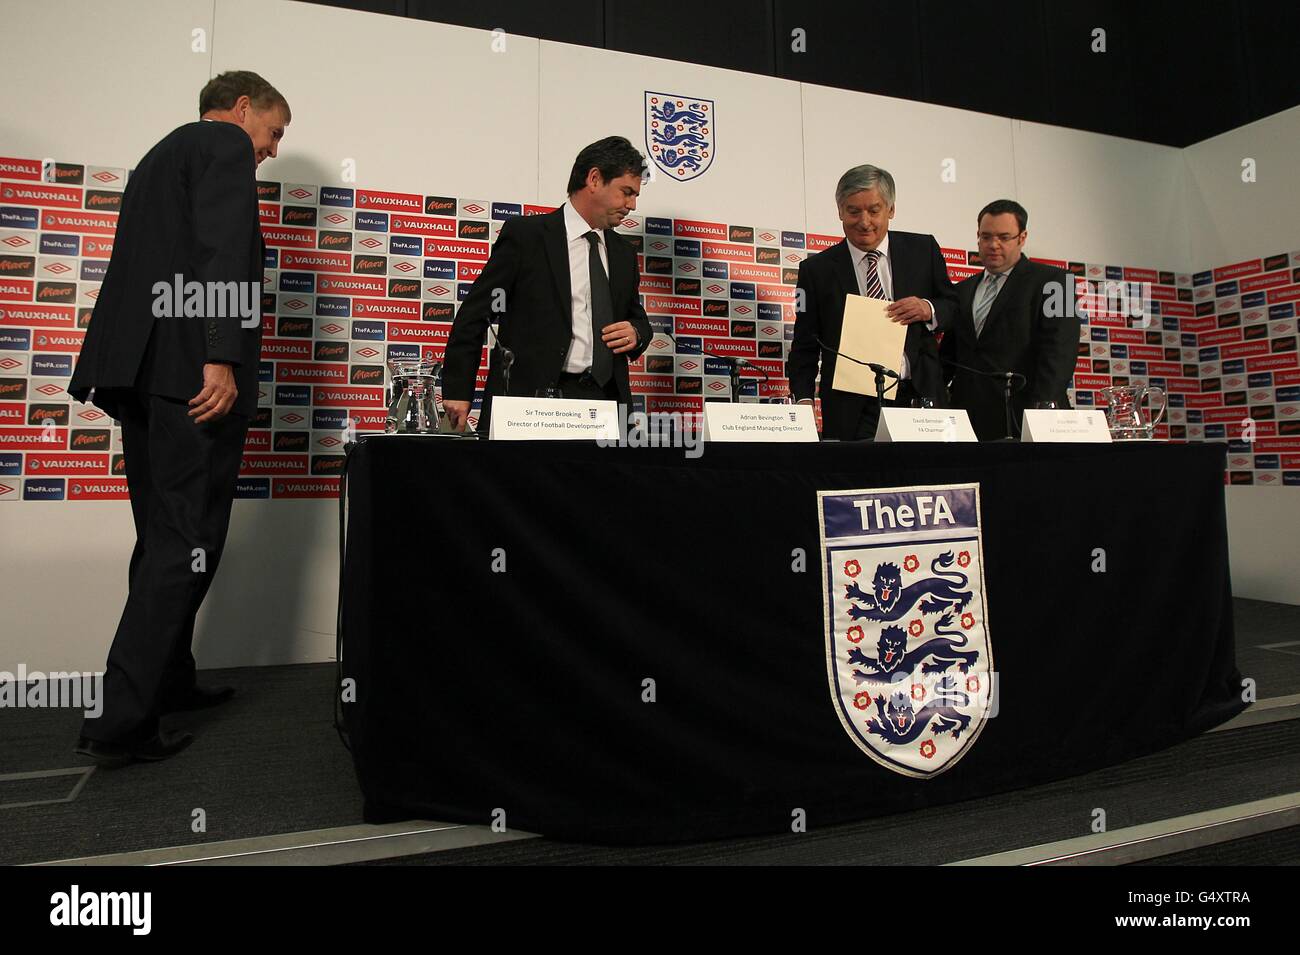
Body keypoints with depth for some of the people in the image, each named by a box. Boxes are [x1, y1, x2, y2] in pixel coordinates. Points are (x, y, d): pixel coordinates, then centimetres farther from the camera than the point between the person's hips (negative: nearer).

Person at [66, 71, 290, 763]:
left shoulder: (162, 154, 29)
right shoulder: (226, 143, 1)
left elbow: (140, 263, 25)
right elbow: (222, 252, -16)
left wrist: (125, 374, 23)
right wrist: (222, 358, -25)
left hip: (143, 368, 10)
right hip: (192, 369, -10)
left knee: (163, 537, 14)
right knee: (188, 543, -9)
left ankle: (168, 682, 25)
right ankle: (123, 721, -8)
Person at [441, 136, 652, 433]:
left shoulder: (624, 252, 17)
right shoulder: (524, 234, 0)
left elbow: (637, 317, 29)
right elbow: (473, 314, -1)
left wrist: (636, 332, 4)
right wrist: (458, 392, -7)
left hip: (604, 401, 5)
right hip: (529, 400, -5)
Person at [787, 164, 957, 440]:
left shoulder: (923, 250, 6)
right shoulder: (816, 270, 2)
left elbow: (952, 306, 13)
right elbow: (804, 345, 2)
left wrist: (928, 309, -10)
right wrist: (804, 399, -12)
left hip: (920, 397, 2)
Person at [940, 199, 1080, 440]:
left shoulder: (1051, 281, 3)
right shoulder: (963, 290, 19)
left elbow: (1058, 354, -7)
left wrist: (1041, 413, -18)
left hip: (1019, 420, -4)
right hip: (969, 421, 4)